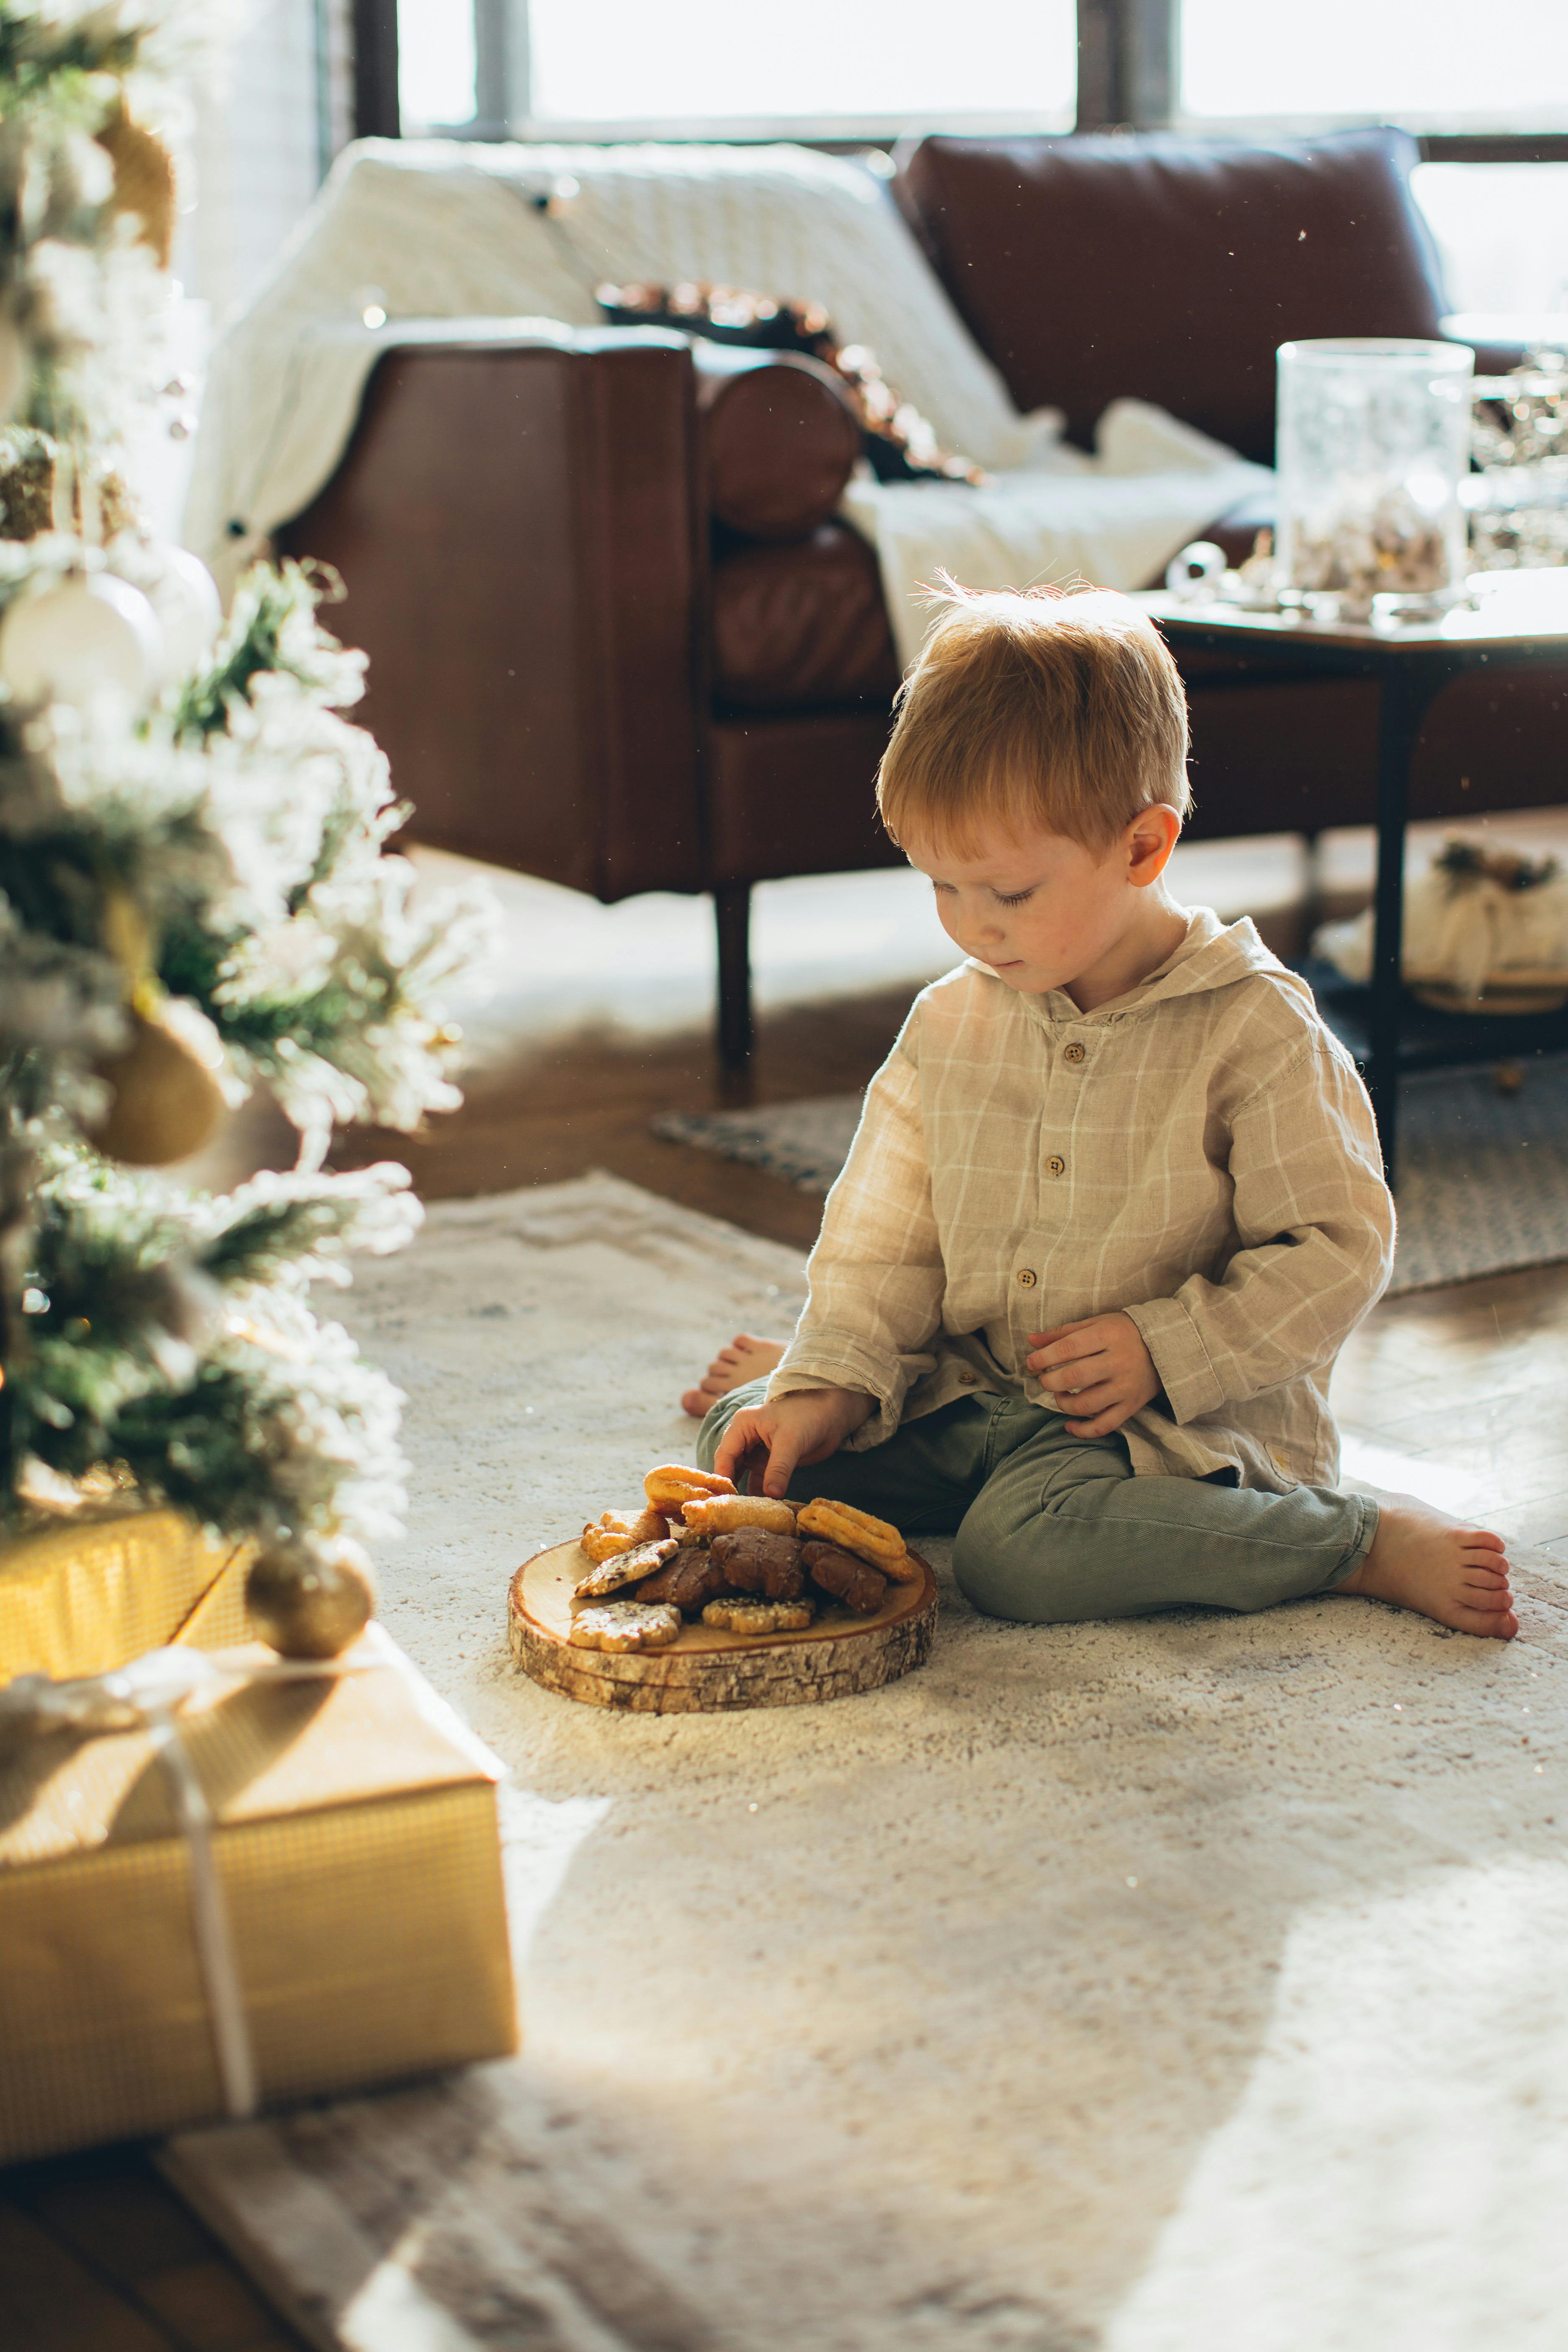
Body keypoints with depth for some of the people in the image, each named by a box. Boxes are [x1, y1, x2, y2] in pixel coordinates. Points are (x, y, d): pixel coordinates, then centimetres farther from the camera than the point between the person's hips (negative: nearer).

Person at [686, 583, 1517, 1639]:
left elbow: (1338, 1249, -10)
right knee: (745, 1452, -10)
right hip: (972, 1395, 6)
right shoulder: (950, 1022, 4)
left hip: (1187, 1419, -5)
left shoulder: (1254, 1028, -13)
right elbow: (886, 1236, 8)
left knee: (1018, 1548, -34)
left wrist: (1164, 1348, -19)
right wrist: (835, 1383, -7)